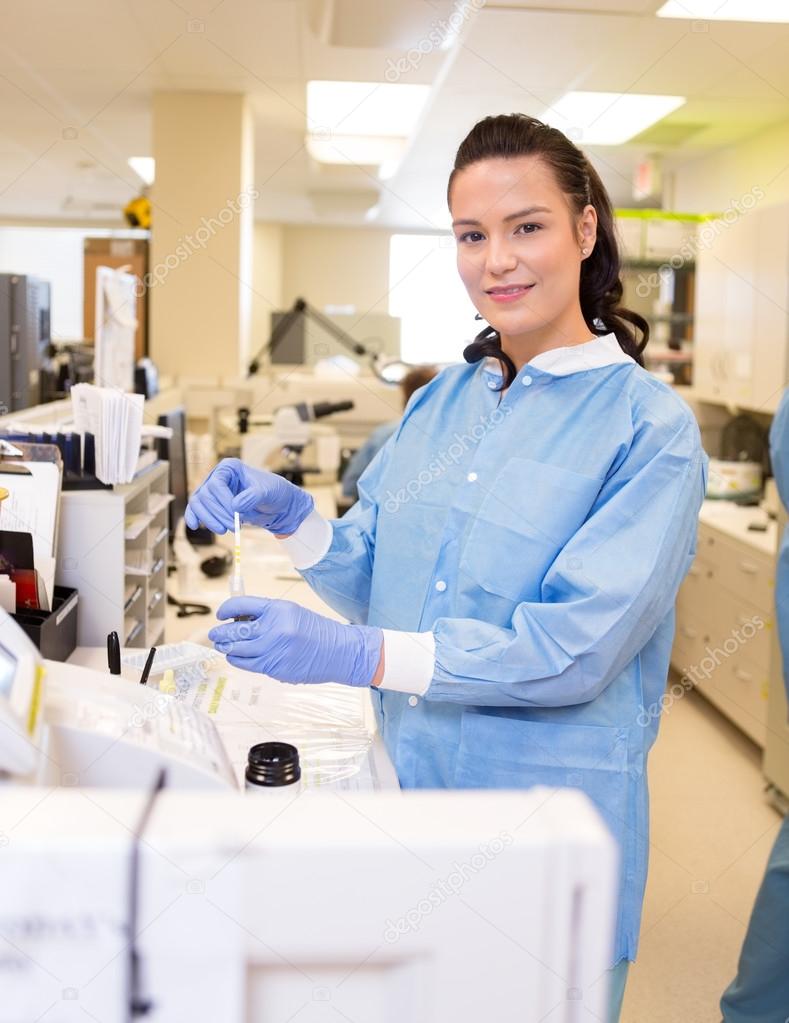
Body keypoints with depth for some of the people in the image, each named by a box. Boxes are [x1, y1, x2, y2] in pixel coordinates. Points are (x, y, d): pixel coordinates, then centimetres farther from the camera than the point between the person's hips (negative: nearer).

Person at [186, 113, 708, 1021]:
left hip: (551, 806, -5)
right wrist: (289, 517, -12)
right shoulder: (442, 400, 5)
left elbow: (572, 649, -21)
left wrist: (355, 656, -27)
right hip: (408, 779, 5)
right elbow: (375, 578, 7)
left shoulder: (648, 425, -13)